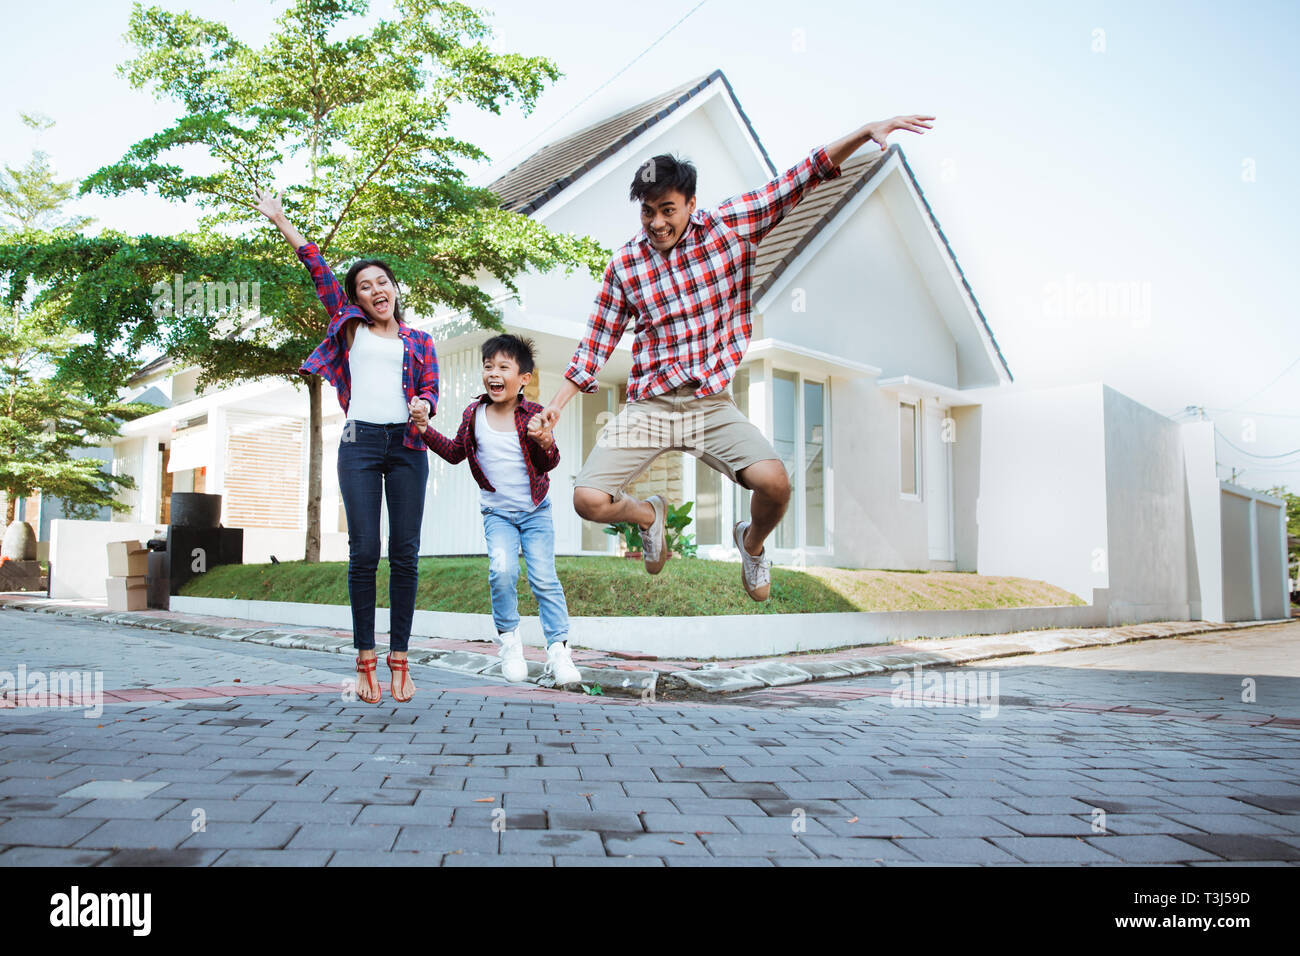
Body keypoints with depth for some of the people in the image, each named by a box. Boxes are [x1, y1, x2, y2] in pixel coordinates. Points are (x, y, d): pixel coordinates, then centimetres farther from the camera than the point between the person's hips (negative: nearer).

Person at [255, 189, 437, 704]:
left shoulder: (419, 341, 18)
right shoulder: (349, 326, 18)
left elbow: (431, 389, 7)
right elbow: (319, 270, 16)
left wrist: (423, 406, -16)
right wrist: (281, 221, 16)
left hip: (407, 445, 1)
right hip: (360, 442, 0)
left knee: (405, 553, -3)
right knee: (363, 552, -6)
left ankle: (399, 660, 3)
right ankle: (365, 660, 0)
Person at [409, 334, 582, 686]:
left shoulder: (533, 415, -10)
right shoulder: (474, 415, -3)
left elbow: (549, 464, -11)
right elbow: (455, 452, 12)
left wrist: (546, 442, -33)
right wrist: (426, 429, 0)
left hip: (535, 511, -1)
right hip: (497, 513, 1)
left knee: (544, 577, -6)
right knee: (502, 570, -20)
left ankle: (558, 650, 5)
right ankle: (508, 638, 2)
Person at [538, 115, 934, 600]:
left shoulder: (730, 225, 0)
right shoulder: (625, 264, 2)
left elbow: (799, 179, -2)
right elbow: (597, 340, 8)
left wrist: (868, 129, -10)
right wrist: (556, 403, 4)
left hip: (712, 404, -1)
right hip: (647, 406, 1)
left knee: (774, 482, -24)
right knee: (588, 500, -14)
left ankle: (752, 542, 15)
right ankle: (649, 514, 25)